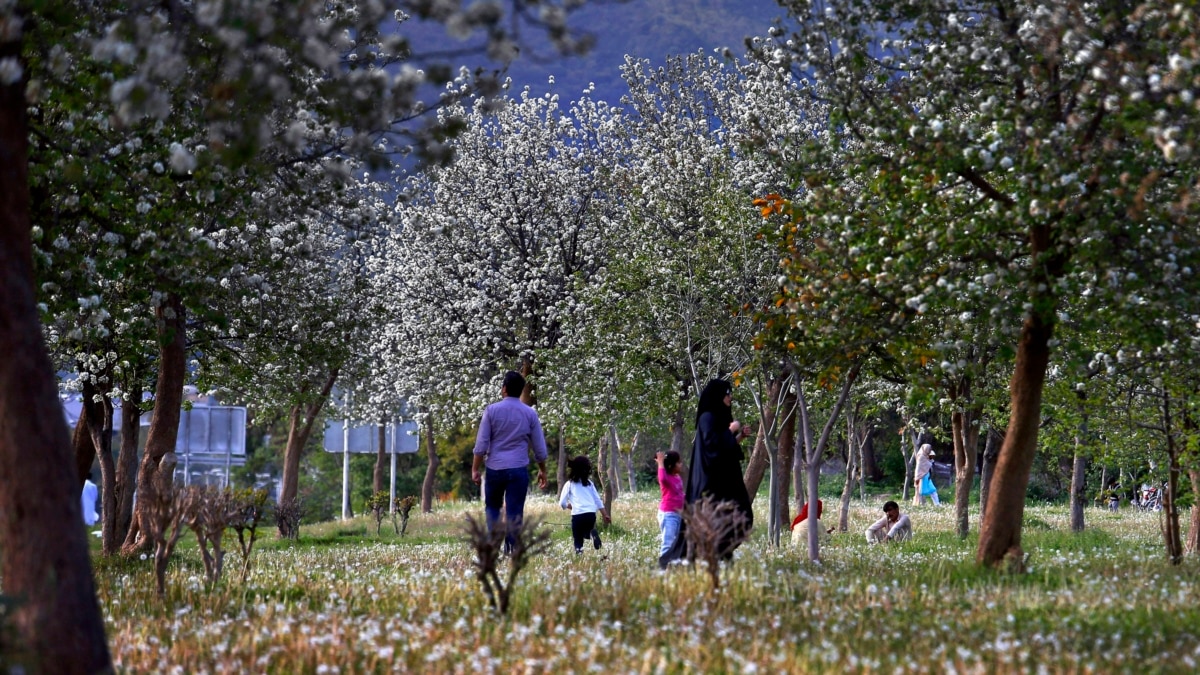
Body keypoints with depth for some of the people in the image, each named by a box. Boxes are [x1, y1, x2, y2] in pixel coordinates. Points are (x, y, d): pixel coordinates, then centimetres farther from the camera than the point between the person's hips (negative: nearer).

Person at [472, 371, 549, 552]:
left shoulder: (492, 410, -2)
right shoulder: (530, 413, 3)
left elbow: (481, 444, -4)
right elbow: (540, 448, 7)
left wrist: (475, 469, 3)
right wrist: (542, 470, 19)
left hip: (495, 468, 0)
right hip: (519, 469, 0)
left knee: (492, 507, 16)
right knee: (515, 513, 1)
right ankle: (512, 550, -4)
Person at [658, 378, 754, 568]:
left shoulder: (718, 417, 17)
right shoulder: (708, 417, -11)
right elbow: (712, 444, -22)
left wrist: (739, 436, 10)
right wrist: (730, 431, -12)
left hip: (720, 480, 10)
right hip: (710, 482, -10)